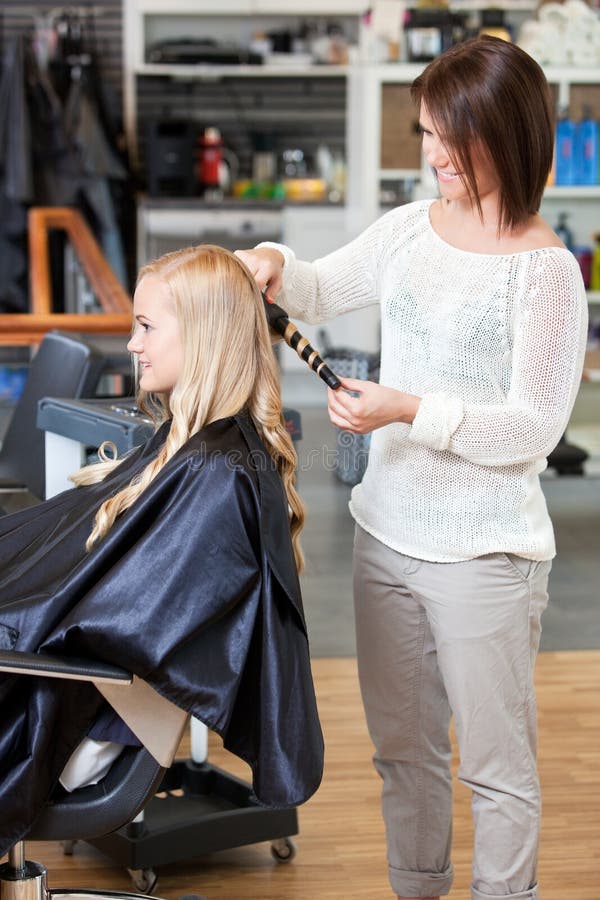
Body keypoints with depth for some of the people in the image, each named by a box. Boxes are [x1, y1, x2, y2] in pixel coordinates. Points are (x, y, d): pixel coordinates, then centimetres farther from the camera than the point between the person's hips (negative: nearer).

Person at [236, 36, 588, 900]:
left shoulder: (545, 270, -14)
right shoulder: (410, 228, 4)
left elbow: (534, 428, -16)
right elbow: (322, 291, 19)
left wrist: (414, 411, -26)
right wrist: (275, 266, -2)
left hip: (483, 553, -6)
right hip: (388, 531, 7)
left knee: (494, 759, 6)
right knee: (401, 744, 20)